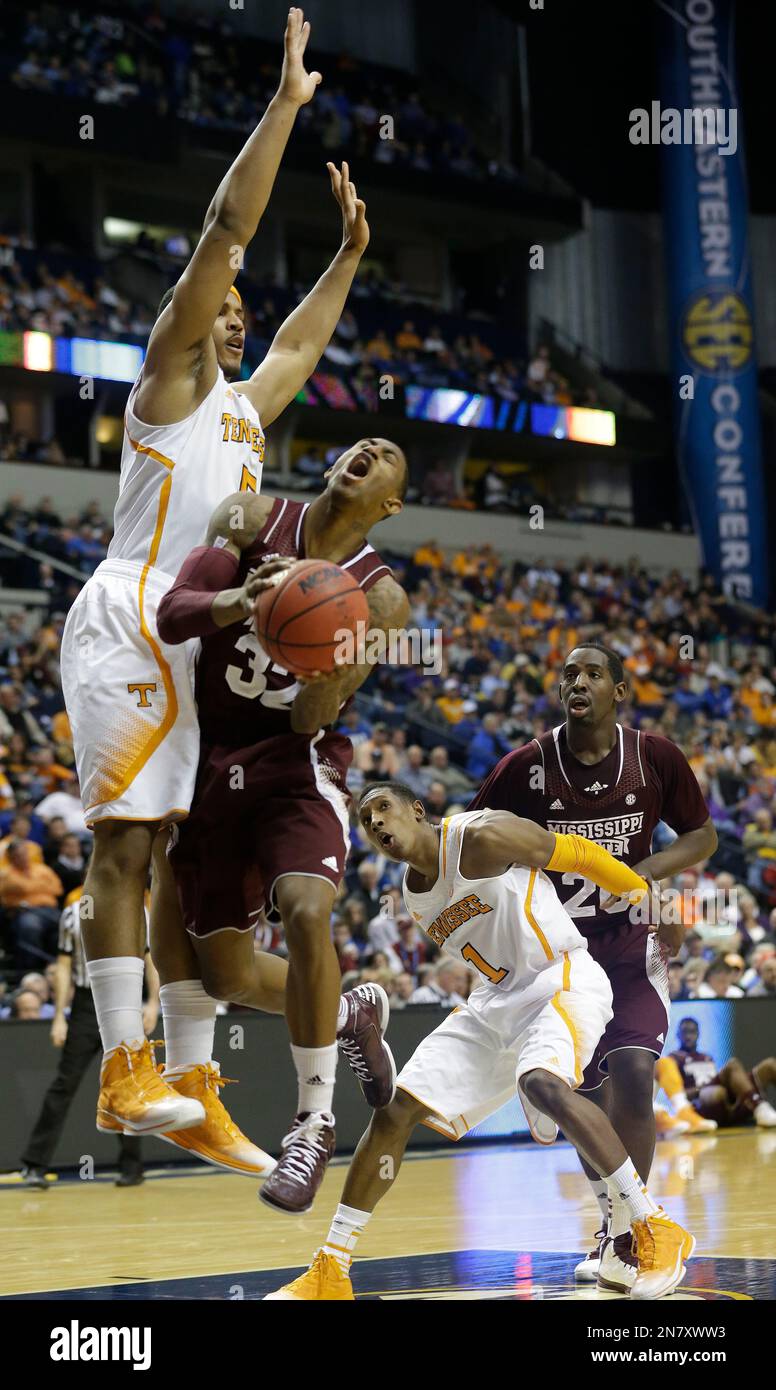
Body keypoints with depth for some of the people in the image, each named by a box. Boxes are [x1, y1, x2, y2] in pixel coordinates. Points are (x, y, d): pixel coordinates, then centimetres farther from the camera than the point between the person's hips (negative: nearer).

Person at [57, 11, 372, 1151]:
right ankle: (124, 1068, -16)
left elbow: (302, 338, 44)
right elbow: (227, 229, -5)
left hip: (201, 644, 9)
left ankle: (187, 1073, 7)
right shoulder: (170, 375, 1)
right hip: (130, 627, -9)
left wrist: (349, 255, 41)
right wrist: (285, 104, -5)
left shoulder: (246, 405, 23)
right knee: (125, 844, -12)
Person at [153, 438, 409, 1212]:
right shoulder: (252, 520, 0)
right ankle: (353, 1015, 39)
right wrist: (236, 603, -34)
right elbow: (171, 613, -14)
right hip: (212, 765, 3)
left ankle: (313, 1122, -16)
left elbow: (310, 718, -11)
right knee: (225, 974, 8)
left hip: (296, 766, -3)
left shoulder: (379, 598, -3)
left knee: (306, 910, -31)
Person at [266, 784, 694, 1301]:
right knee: (394, 1111, -1)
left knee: (541, 1084, -37)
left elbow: (577, 853, -7)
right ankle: (331, 1271, 5)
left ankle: (658, 1230, -28)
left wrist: (645, 895, -1)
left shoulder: (481, 838, -15)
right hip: (496, 996, 8)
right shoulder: (415, 896, 11)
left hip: (562, 978, -8)